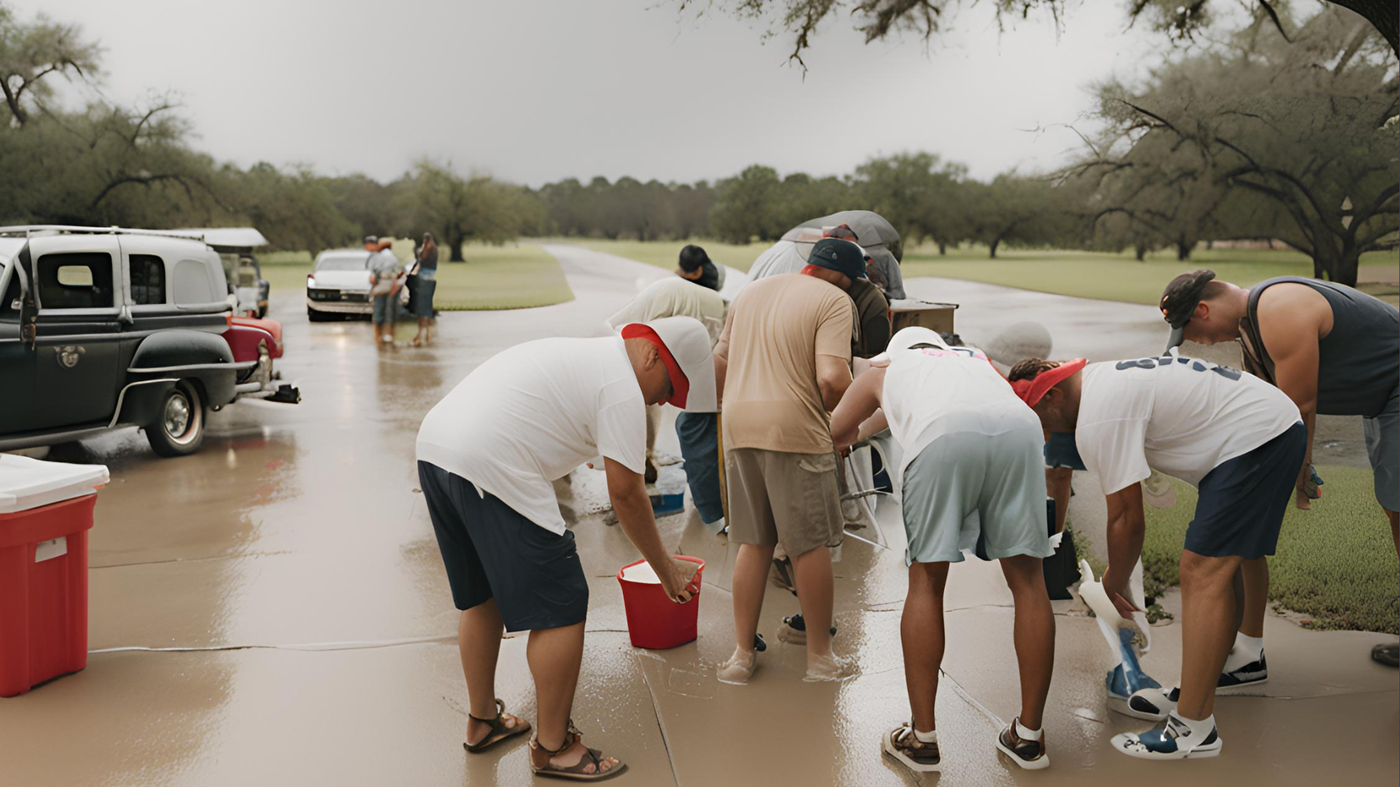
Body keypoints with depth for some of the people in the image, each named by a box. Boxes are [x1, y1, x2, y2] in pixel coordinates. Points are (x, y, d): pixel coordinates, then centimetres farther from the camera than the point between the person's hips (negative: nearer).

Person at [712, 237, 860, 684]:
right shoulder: (834, 301, -4)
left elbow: (718, 363, 21)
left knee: (754, 543, 14)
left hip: (739, 429, 6)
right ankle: (820, 657, 16)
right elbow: (833, 378, -17)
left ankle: (742, 653, 17)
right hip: (796, 430, -6)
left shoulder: (750, 292, 18)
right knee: (811, 545, 6)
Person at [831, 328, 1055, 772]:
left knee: (926, 582, 9)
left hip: (942, 435, -2)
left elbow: (836, 435, 44)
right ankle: (1029, 736, 19)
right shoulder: (976, 358, 43)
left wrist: (858, 434, 68)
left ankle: (921, 739, 12)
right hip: (1019, 425, 2)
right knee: (1027, 581, 11)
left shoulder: (884, 369, 37)